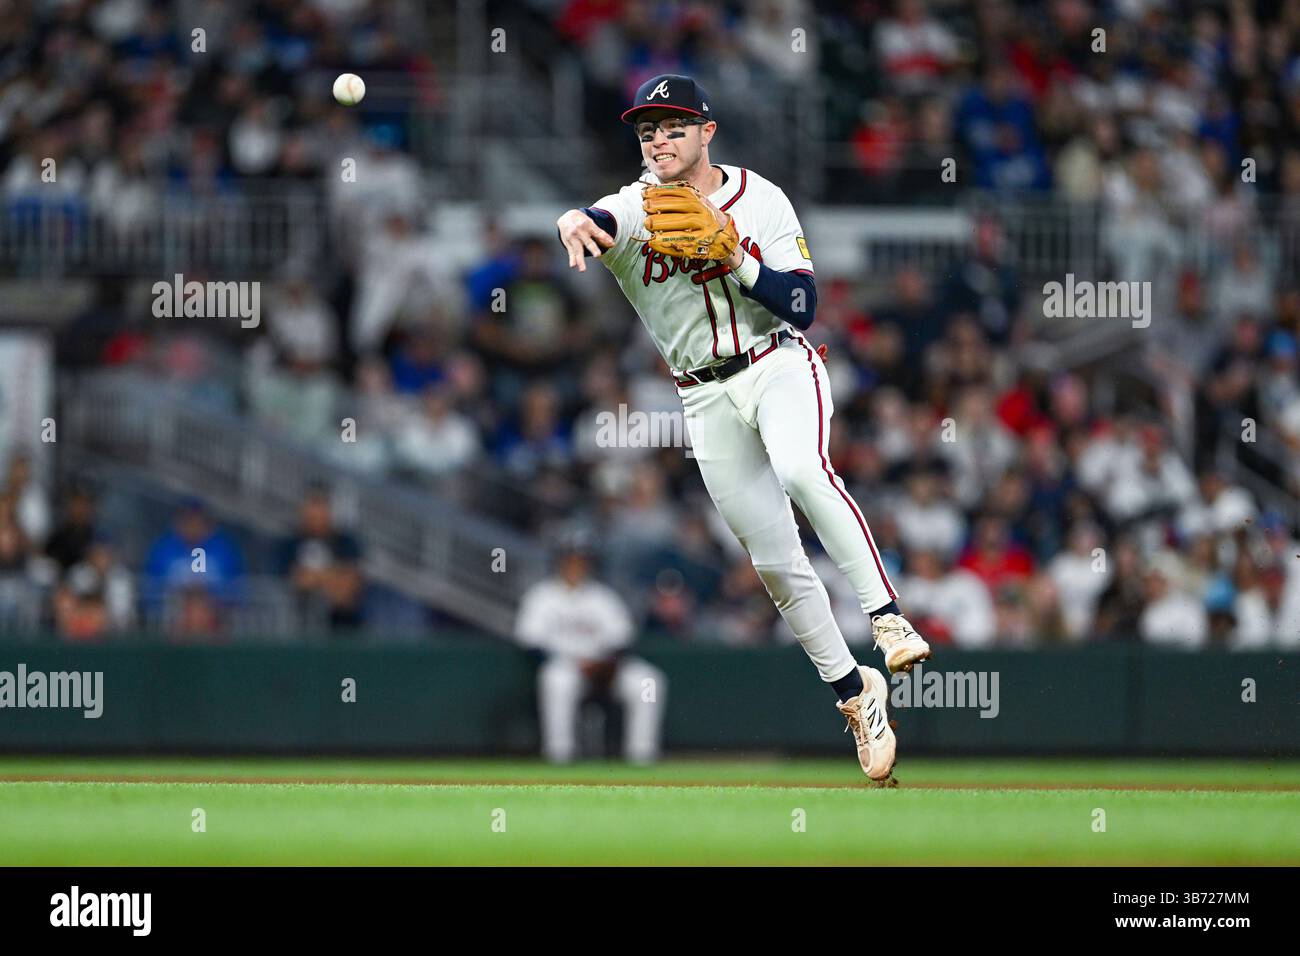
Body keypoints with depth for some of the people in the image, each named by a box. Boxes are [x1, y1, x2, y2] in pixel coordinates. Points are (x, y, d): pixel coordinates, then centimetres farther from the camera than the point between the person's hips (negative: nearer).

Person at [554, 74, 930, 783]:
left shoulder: (760, 200, -1)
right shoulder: (634, 208, -3)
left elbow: (803, 304, -6)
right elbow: (599, 221, -29)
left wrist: (736, 262, -21)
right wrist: (574, 221, -53)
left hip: (779, 366, -2)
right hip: (706, 399, 2)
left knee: (800, 469, -35)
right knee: (774, 563, 4)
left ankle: (886, 614, -33)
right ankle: (854, 691, 20)